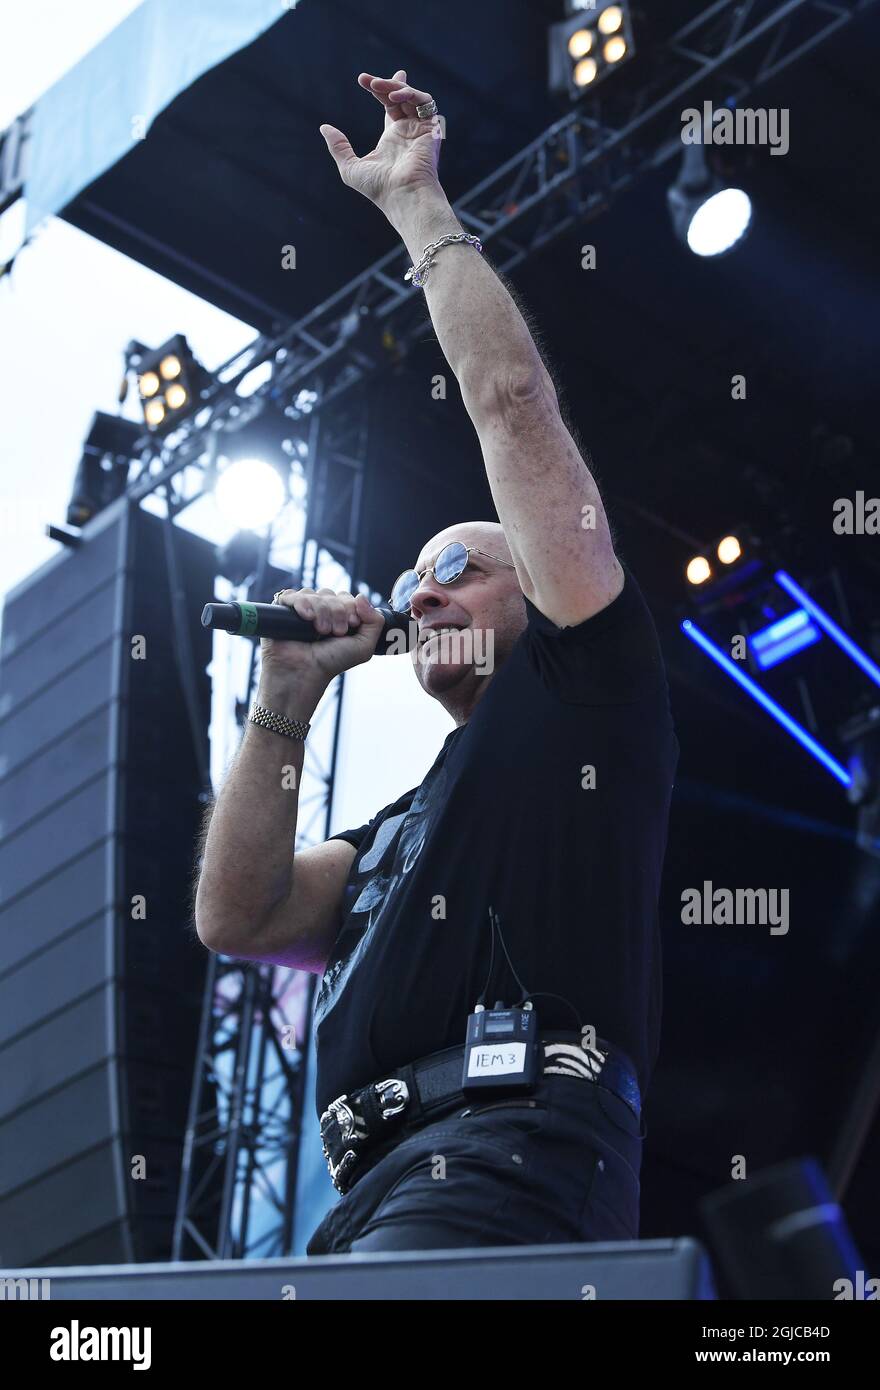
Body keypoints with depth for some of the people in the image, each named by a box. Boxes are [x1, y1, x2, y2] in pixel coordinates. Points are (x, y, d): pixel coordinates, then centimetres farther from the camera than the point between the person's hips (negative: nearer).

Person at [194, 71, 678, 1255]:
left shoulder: (585, 687, 15)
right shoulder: (398, 833, 36)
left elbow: (510, 398, 8)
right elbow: (238, 920, 21)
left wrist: (417, 202, 17)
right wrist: (287, 701, 20)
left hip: (506, 1167, -8)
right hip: (379, 1195, 8)